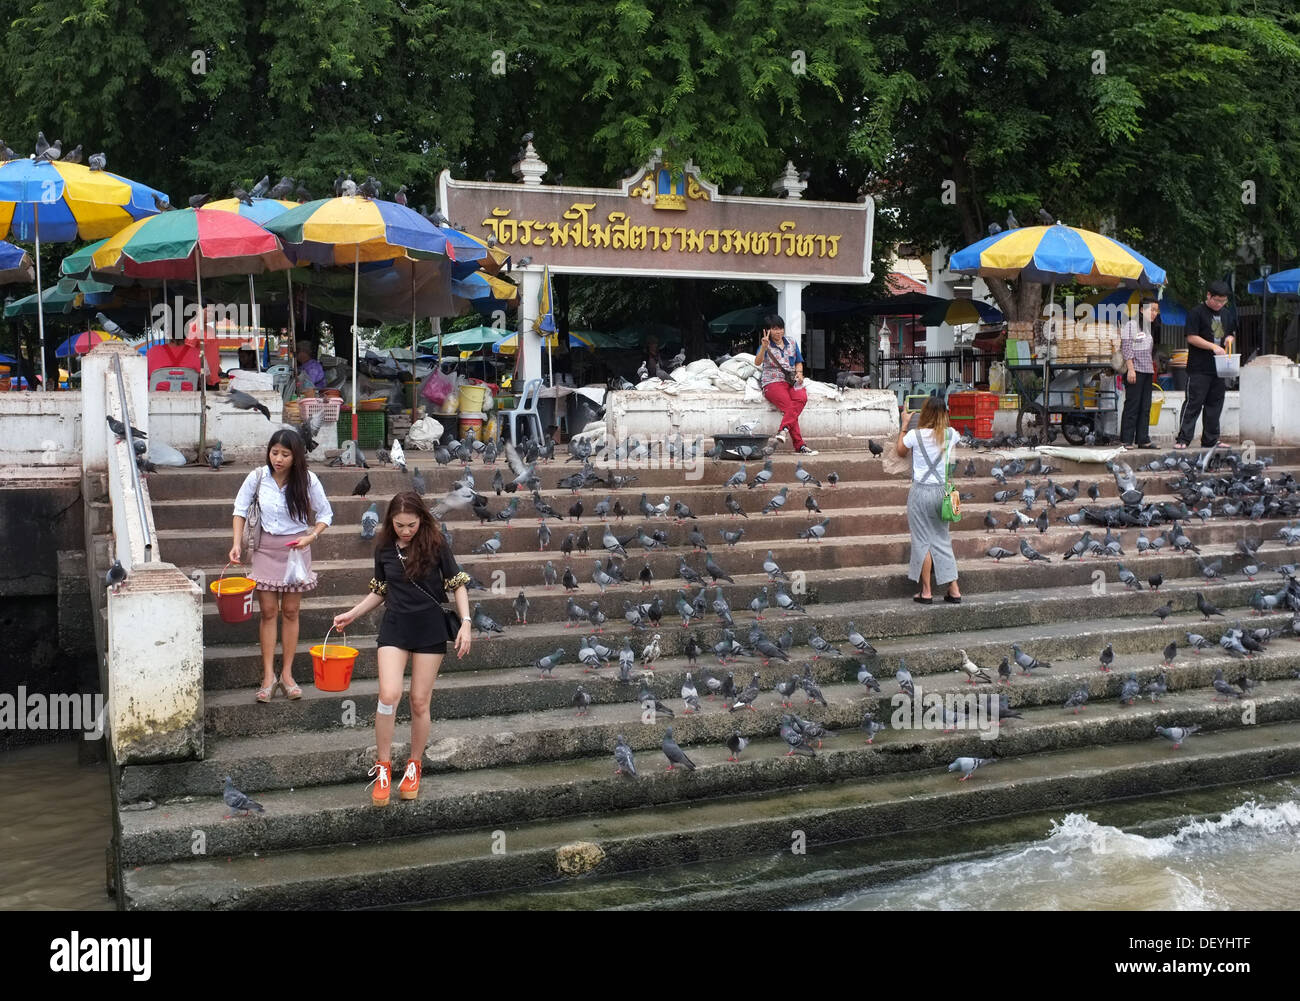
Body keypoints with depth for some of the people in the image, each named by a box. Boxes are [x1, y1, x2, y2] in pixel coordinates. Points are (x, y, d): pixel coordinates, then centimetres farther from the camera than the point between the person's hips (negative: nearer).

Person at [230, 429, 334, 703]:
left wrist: (311, 537, -15)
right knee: (268, 611, 0)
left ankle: (287, 674, 13)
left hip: (296, 549, 0)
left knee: (290, 611, 5)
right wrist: (237, 543, -8)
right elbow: (240, 510, 3)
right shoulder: (258, 477, -8)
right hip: (266, 549, 0)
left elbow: (325, 514, 0)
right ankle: (268, 677, 5)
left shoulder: (307, 479, -10)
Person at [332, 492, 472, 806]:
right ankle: (383, 768, -2)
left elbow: (457, 584, -2)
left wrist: (465, 622, -11)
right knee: (389, 695, -16)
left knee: (420, 702, 4)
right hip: (395, 627, 2)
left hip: (430, 628, -1)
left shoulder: (435, 543, -7)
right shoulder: (384, 548, 2)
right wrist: (351, 614, 10)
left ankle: (414, 766, 23)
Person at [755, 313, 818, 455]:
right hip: (773, 382, -4)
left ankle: (783, 429, -39)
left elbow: (798, 362, 26)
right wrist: (764, 347, -32)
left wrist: (799, 372, 4)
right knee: (789, 406, -30)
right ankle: (800, 445, -31)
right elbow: (758, 362, -16)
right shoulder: (766, 346, 3)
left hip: (792, 381, 4)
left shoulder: (792, 344, 17)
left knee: (802, 397, -31)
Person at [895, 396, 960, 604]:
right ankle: (954, 590, 11)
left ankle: (926, 592, 7)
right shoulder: (951, 435, -2)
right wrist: (942, 421, 26)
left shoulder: (915, 434, -11)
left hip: (921, 491, -4)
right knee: (942, 539, 12)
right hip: (942, 491, 4)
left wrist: (904, 426, 17)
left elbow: (900, 452, 9)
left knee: (922, 540, 4)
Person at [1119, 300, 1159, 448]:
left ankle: (1143, 440, 9)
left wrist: (1152, 369, 19)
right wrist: (1130, 369, -18)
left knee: (1145, 407, 6)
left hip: (1147, 371, 8)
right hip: (1135, 371, -8)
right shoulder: (1131, 324, -6)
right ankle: (1126, 441, -7)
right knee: (1132, 406, -9)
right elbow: (1126, 348, -12)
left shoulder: (1147, 327, 19)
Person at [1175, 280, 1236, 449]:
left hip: (1219, 369, 7)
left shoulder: (1225, 316, 17)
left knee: (1215, 404, 9)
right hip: (1199, 370, -7)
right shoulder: (1196, 313, -5)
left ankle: (1210, 440, 15)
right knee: (1193, 403, -9)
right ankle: (1183, 439, -8)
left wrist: (1230, 339, 4)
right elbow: (1191, 337, -12)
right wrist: (1213, 346, -21)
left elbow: (1232, 334, 28)